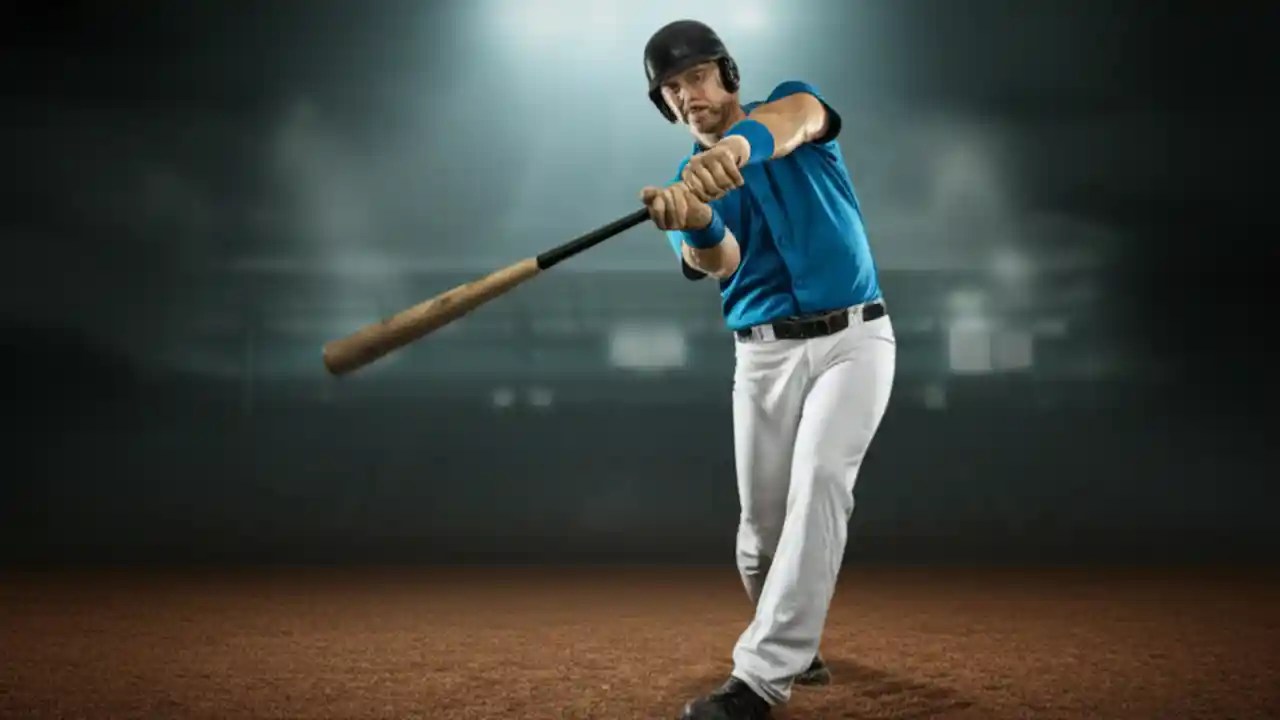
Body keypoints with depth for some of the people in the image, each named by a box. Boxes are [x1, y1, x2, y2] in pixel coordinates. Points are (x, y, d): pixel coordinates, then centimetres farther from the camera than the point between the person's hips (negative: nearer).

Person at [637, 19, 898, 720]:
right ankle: (795, 649, 29)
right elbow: (717, 263, -17)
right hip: (764, 353, 3)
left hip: (853, 338, -3)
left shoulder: (791, 103, 1)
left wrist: (742, 143, -52)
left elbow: (793, 119, -28)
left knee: (820, 481, -21)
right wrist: (696, 225, -42)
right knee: (762, 524, 2)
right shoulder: (687, 182, 5)